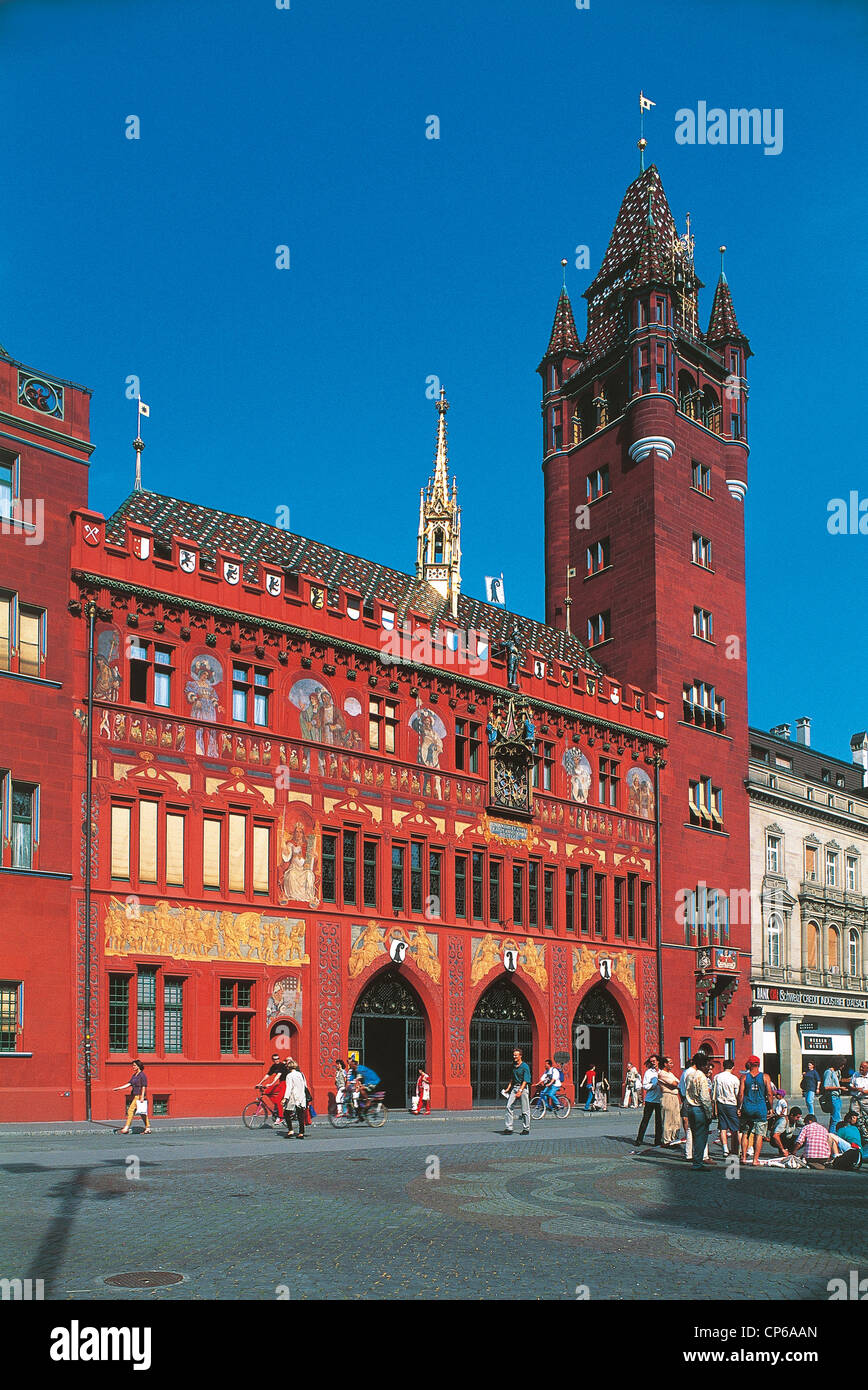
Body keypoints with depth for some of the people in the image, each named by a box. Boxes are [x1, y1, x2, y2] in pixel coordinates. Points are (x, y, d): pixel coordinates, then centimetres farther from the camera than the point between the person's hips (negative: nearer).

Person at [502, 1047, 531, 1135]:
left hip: (522, 1088, -6)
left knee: (525, 1110, 0)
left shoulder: (525, 1066, -10)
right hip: (514, 1087, 6)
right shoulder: (513, 1065, 12)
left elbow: (525, 1080, -15)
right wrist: (509, 1088, 15)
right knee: (508, 1106, -6)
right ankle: (508, 1128, -6)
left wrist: (520, 1091, -23)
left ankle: (526, 1129, 10)